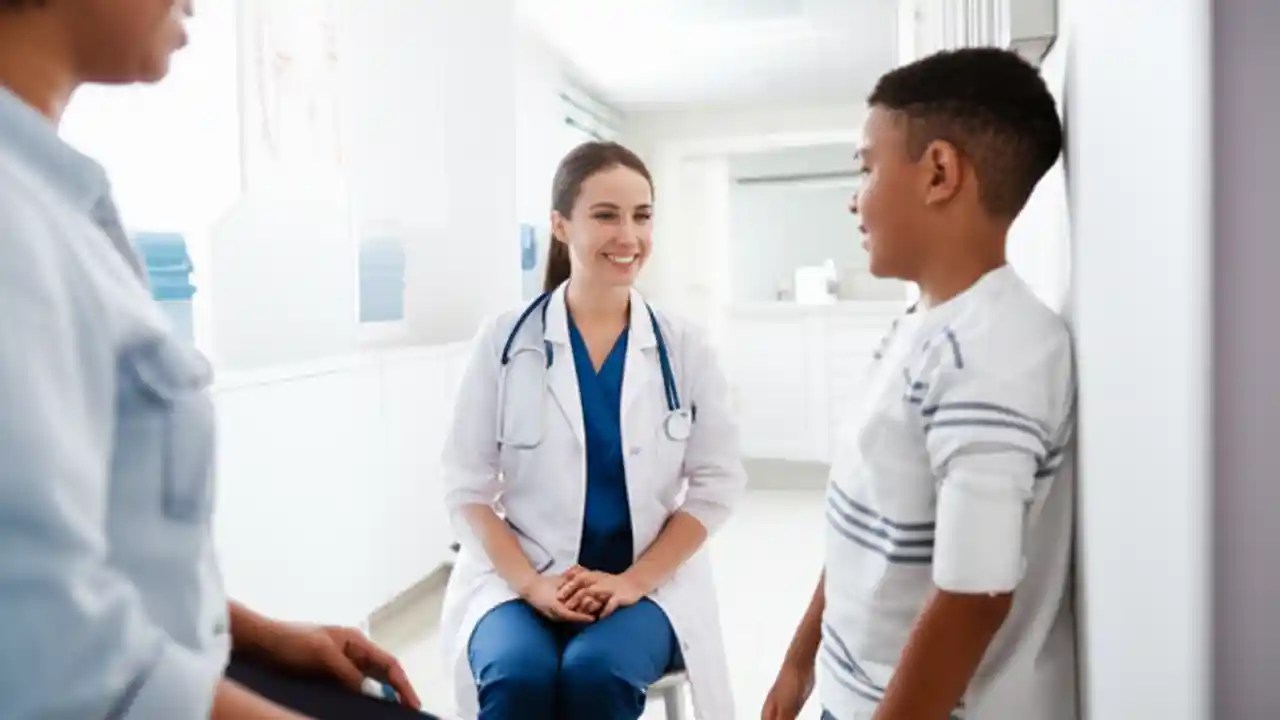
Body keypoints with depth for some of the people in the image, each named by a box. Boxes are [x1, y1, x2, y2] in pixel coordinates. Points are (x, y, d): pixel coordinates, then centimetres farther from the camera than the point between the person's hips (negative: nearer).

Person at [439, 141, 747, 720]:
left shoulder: (684, 349, 1)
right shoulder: (505, 341, -2)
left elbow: (716, 483, 2)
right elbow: (467, 485, -1)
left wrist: (633, 580, -11)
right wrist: (533, 585, -14)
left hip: (650, 581, 1)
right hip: (518, 580, 0)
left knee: (596, 673, -28)